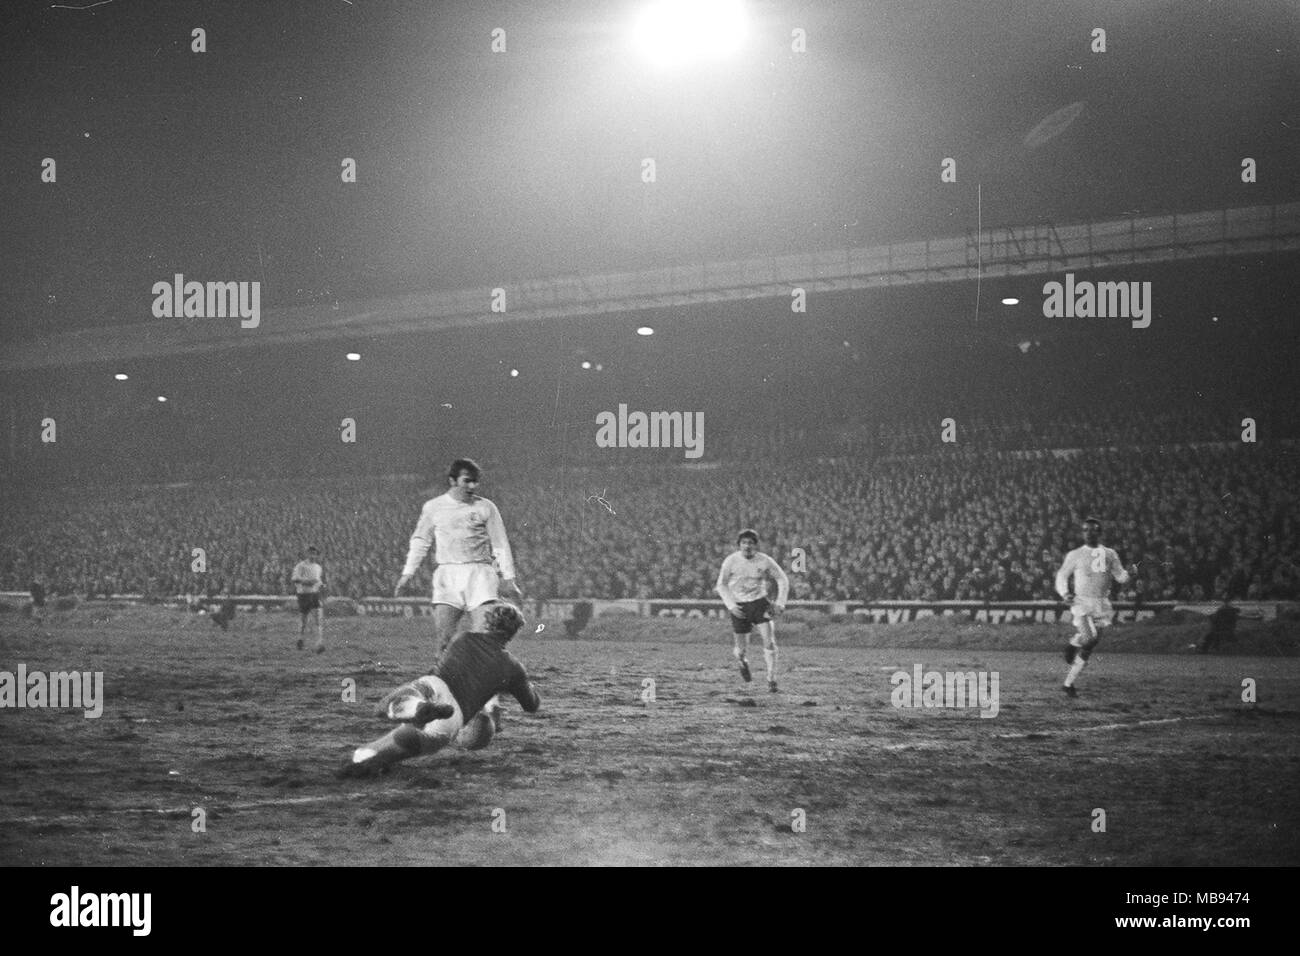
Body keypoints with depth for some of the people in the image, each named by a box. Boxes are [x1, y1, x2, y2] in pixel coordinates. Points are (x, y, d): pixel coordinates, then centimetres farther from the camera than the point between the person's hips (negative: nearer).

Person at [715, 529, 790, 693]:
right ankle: (742, 660, 42)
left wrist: (780, 603, -5)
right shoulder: (731, 561, -8)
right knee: (742, 650, 3)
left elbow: (782, 580, 4)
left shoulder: (764, 561, -7)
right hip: (739, 607, 0)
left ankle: (771, 679, -6)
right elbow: (721, 585, 2)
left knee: (769, 641, -17)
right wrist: (730, 605, -9)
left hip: (759, 603, 0)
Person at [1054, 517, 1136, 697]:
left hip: (1102, 606, 3)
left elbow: (1120, 577, 8)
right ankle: (1073, 644, 6)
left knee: (1088, 648, 2)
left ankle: (1068, 684, 12)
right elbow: (1062, 575, 10)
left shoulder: (1109, 554, 10)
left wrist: (1130, 574, -14)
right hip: (1082, 603, -3)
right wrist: (1065, 593, -8)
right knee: (1089, 638, -27)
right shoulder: (1075, 555, 4)